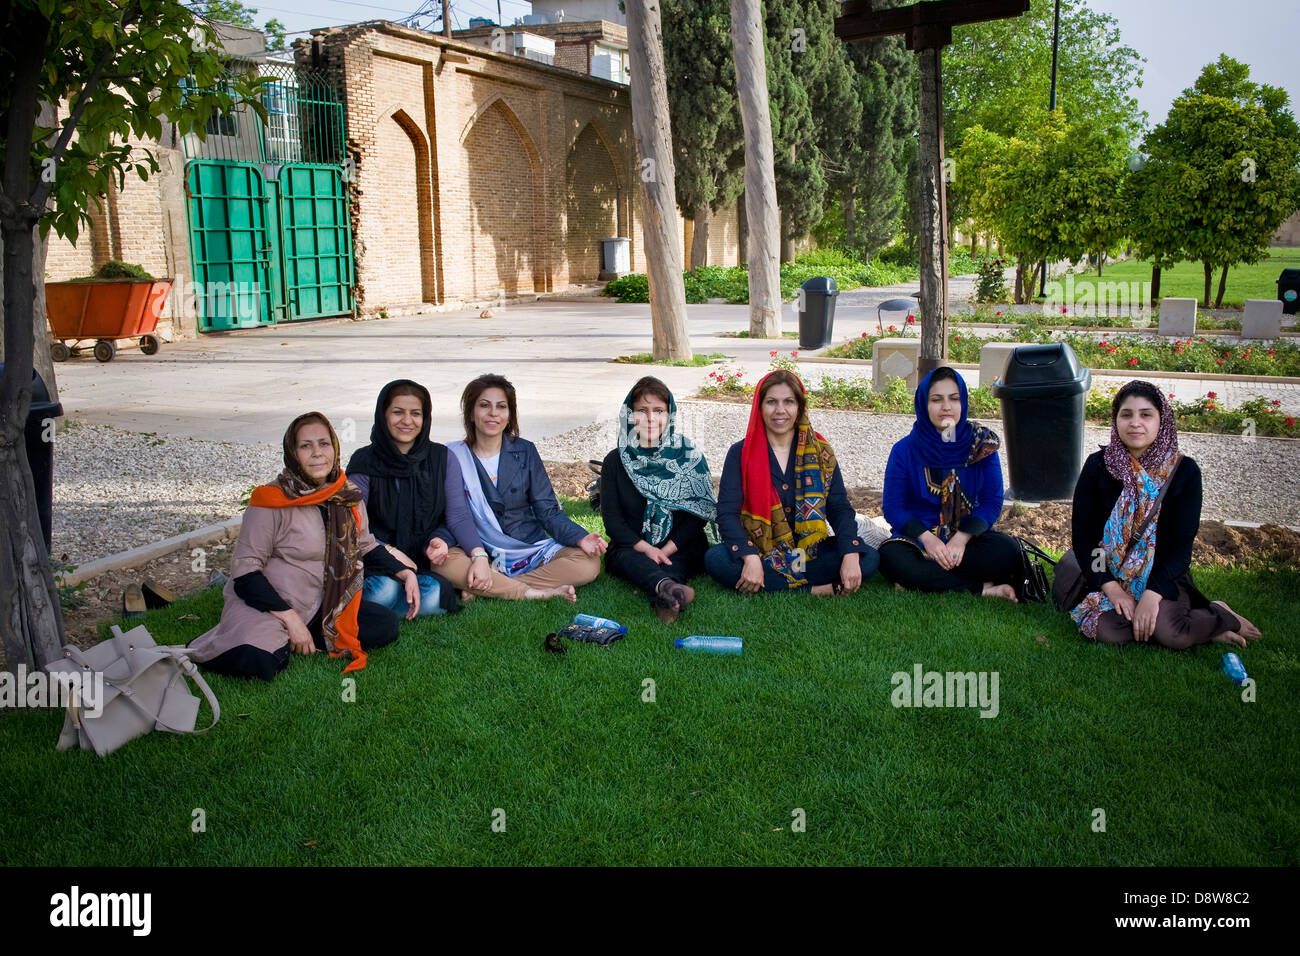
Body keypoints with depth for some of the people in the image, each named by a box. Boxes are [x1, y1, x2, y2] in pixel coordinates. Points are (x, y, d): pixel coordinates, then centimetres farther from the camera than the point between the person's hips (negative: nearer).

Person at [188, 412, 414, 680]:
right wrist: (290, 618, -21)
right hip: (266, 604, -6)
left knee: (385, 626, -12)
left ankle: (286, 642, -4)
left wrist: (405, 573, 0)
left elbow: (365, 546, 17)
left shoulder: (348, 495, 2)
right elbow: (244, 570, -15)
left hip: (321, 605, 6)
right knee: (261, 662, -34)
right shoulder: (272, 501, -15)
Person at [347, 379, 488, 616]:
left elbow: (459, 516, -2)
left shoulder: (442, 459, 5)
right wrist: (389, 551, -20)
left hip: (426, 561, 2)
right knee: (385, 590, -35)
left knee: (432, 595, -31)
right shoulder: (364, 463, -1)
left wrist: (479, 554, -20)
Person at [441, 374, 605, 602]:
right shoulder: (454, 456, 3)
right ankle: (536, 593, -29)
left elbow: (547, 510, 5)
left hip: (531, 551, 3)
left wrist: (580, 538, -14)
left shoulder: (525, 452, 8)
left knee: (589, 563, -23)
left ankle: (492, 587, -24)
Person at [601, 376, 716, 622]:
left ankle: (662, 598, -64)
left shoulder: (689, 456, 7)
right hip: (631, 549, 0)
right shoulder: (615, 461, 8)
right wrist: (646, 549, -15)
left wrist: (667, 549, -14)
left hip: (680, 549, 1)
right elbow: (611, 519, 2)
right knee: (628, 558, -35)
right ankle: (668, 587, -67)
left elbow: (698, 513, 0)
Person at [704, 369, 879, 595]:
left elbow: (840, 509, 1)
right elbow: (727, 513, -9)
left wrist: (851, 556, -19)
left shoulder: (821, 453, 6)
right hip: (760, 551, -1)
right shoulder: (741, 453, 0)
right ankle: (817, 590, -28)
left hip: (810, 552, 1)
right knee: (715, 559, -32)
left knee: (869, 558, -22)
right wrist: (751, 559, -27)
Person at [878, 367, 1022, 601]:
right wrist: (927, 538, -22)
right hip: (917, 537, -1)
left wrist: (962, 538, -19)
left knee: (1007, 550, -29)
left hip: (968, 536, 1)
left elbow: (992, 502, -2)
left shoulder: (982, 445, 2)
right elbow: (892, 507, -5)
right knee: (890, 557, -34)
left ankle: (927, 580, -23)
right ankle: (982, 588, -28)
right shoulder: (905, 450, -2)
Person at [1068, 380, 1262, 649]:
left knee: (1169, 634, -30)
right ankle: (1201, 626, -7)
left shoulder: (1183, 471, -6)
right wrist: (1111, 587, -16)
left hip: (1163, 574, -2)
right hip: (1110, 573, 2)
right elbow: (1082, 536, -4)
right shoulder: (1098, 466, -4)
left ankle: (1220, 616, 2)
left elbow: (1182, 543, -9)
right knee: (1108, 632, -28)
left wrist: (1153, 593, -22)